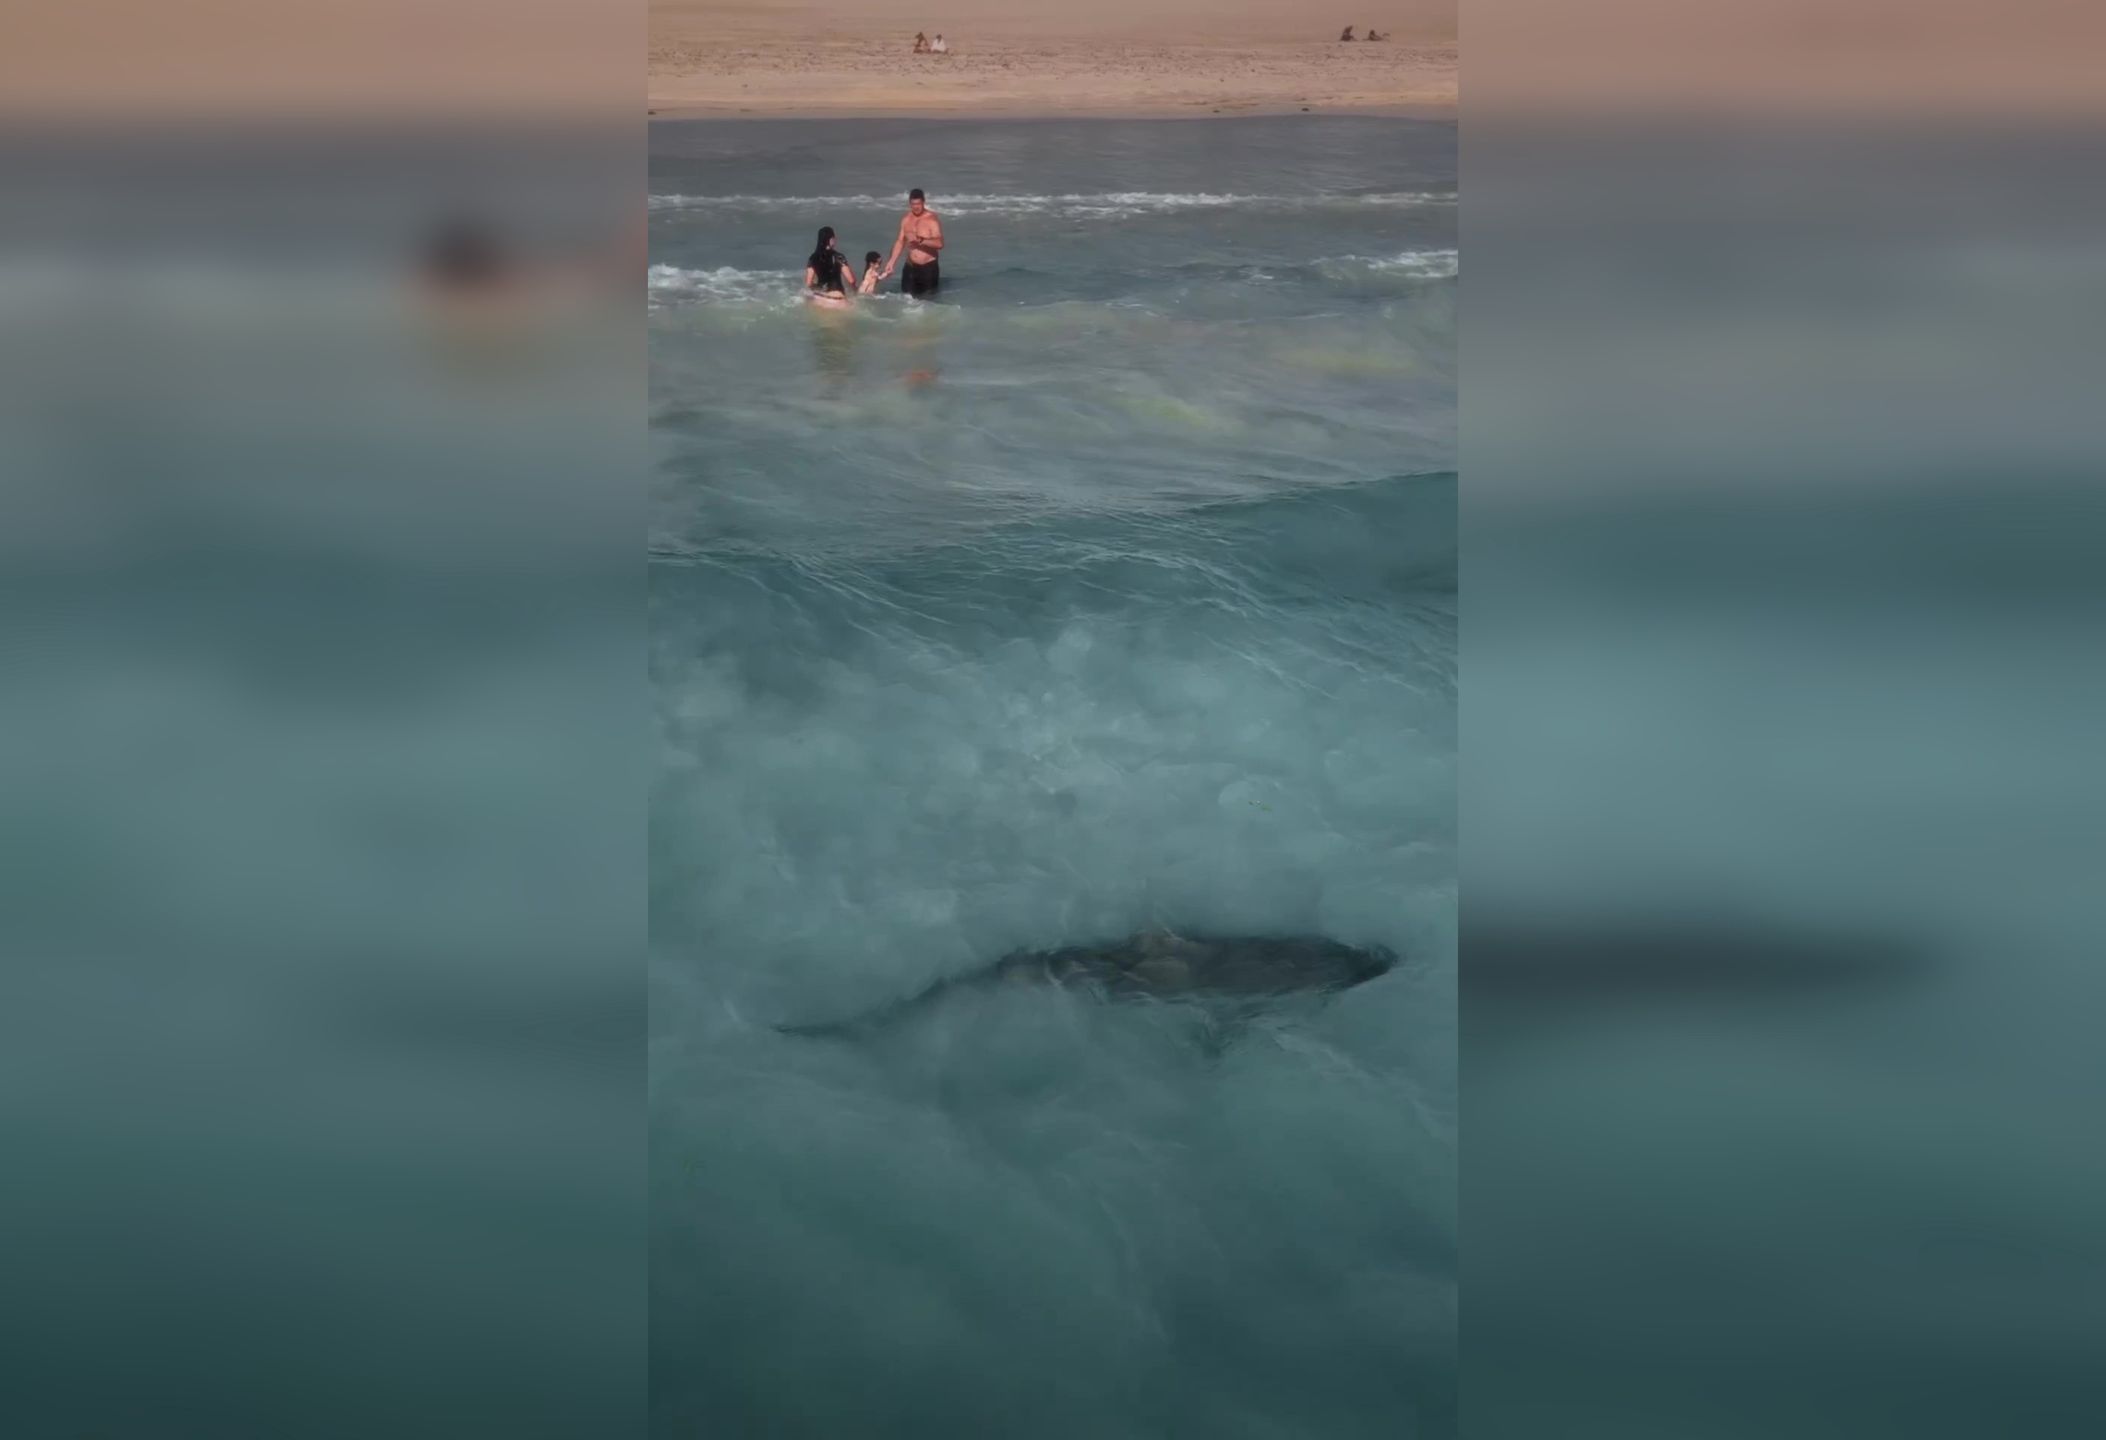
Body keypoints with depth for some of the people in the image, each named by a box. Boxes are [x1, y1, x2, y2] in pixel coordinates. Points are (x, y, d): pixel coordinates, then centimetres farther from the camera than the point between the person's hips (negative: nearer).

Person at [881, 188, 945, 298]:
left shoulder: (932, 219, -12)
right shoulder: (906, 219, 6)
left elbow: (939, 243, -24)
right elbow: (900, 241, 14)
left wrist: (921, 241, -38)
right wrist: (892, 262, 6)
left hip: (928, 267, -5)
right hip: (910, 267, 5)